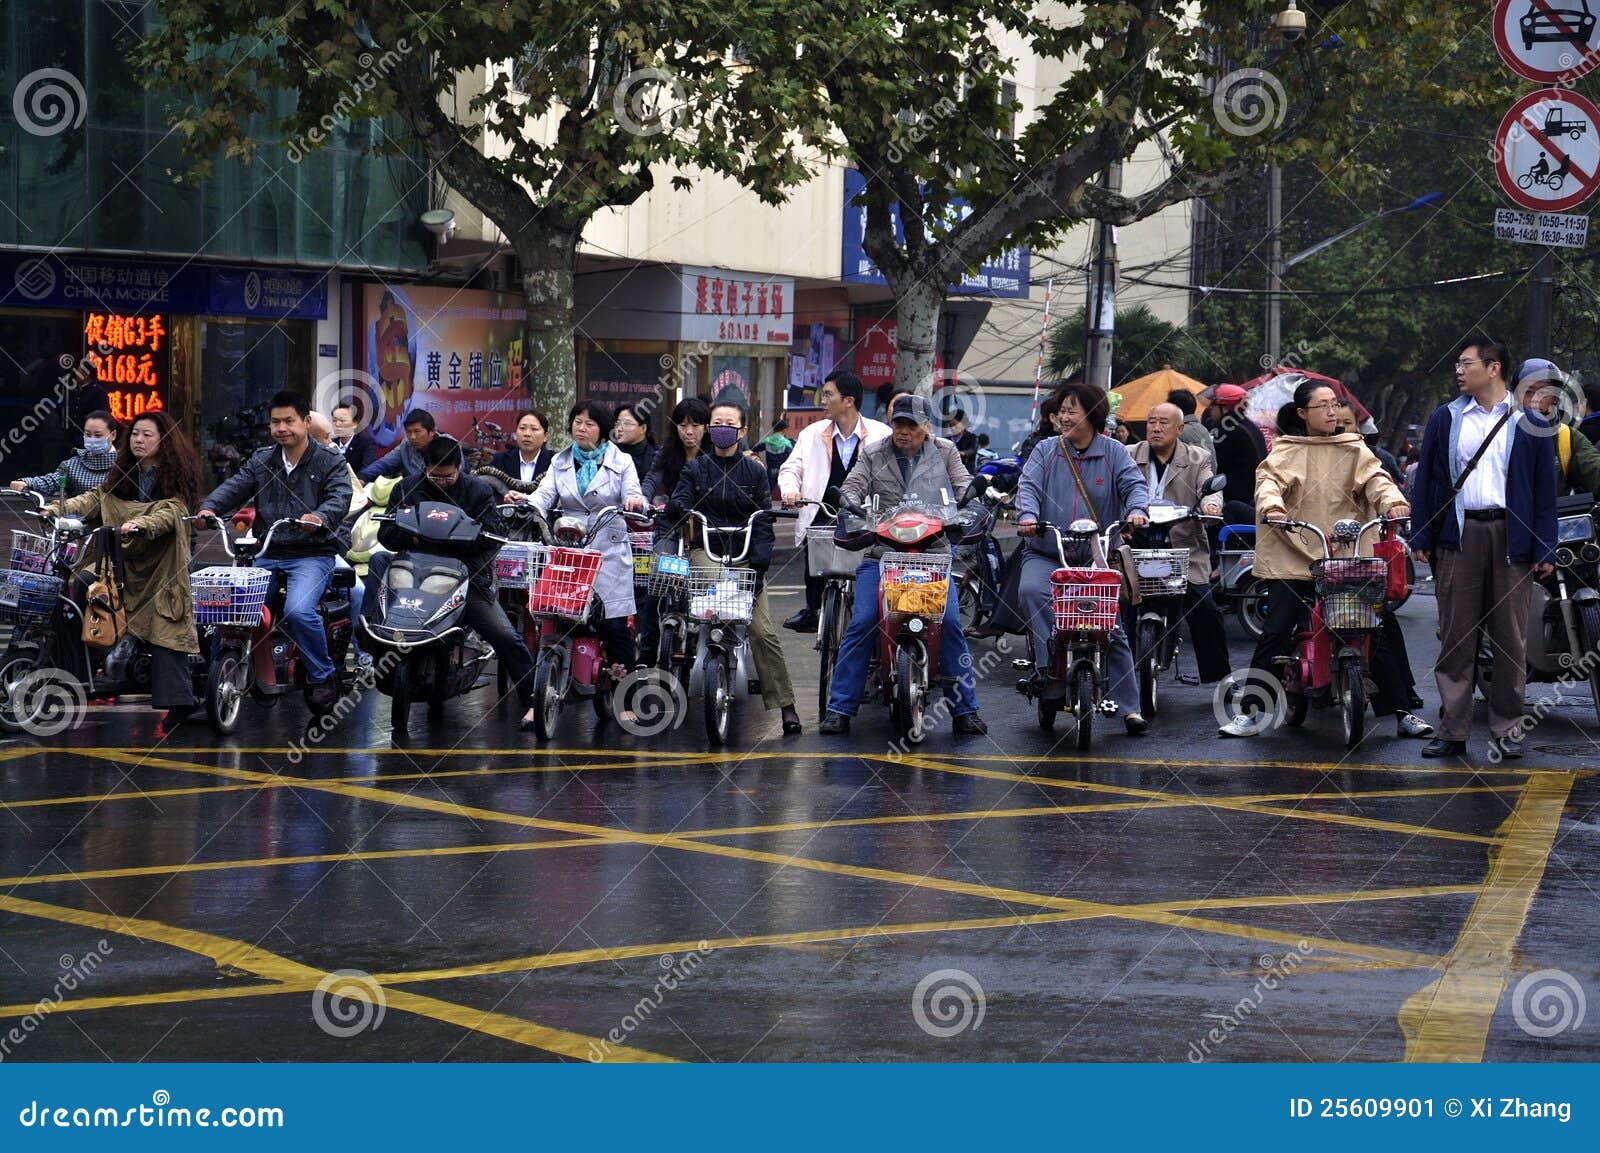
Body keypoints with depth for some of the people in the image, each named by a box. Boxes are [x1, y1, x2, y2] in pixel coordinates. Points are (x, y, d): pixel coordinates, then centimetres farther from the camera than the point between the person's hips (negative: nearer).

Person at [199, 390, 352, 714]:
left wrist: (319, 518, -36)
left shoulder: (330, 462, 3)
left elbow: (340, 498, -13)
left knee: (298, 612, -29)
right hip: (265, 554, 5)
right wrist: (210, 507, -20)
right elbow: (235, 486, 1)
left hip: (312, 554, -5)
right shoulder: (261, 461, 16)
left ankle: (323, 678, -10)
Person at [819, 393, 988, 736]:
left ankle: (965, 708, -4)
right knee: (861, 624, -13)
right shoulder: (873, 454, 11)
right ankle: (839, 709, -7)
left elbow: (964, 486, 7)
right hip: (882, 552, 0)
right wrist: (852, 506, -19)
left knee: (950, 623, -14)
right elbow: (852, 486, 4)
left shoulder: (944, 452, 11)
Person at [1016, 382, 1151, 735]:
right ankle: (1047, 667, -28)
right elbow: (1028, 485, -4)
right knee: (1032, 590, -32)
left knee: (1112, 627, -4)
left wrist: (1136, 510, -28)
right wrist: (1027, 515, -25)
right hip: (1046, 553, 1)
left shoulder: (1112, 452, 5)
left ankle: (1129, 707, 2)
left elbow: (1135, 483, -5)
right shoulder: (1046, 450, 7)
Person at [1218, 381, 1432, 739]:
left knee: (1376, 633, 0)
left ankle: (1402, 713, 8)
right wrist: (1272, 506, -31)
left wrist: (1393, 501, -24)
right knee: (1274, 632, -7)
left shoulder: (1353, 449, 13)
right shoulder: (1286, 450, 8)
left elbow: (1375, 477, -1)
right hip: (1294, 557, -2)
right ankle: (1252, 713, 1)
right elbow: (1268, 479, -9)